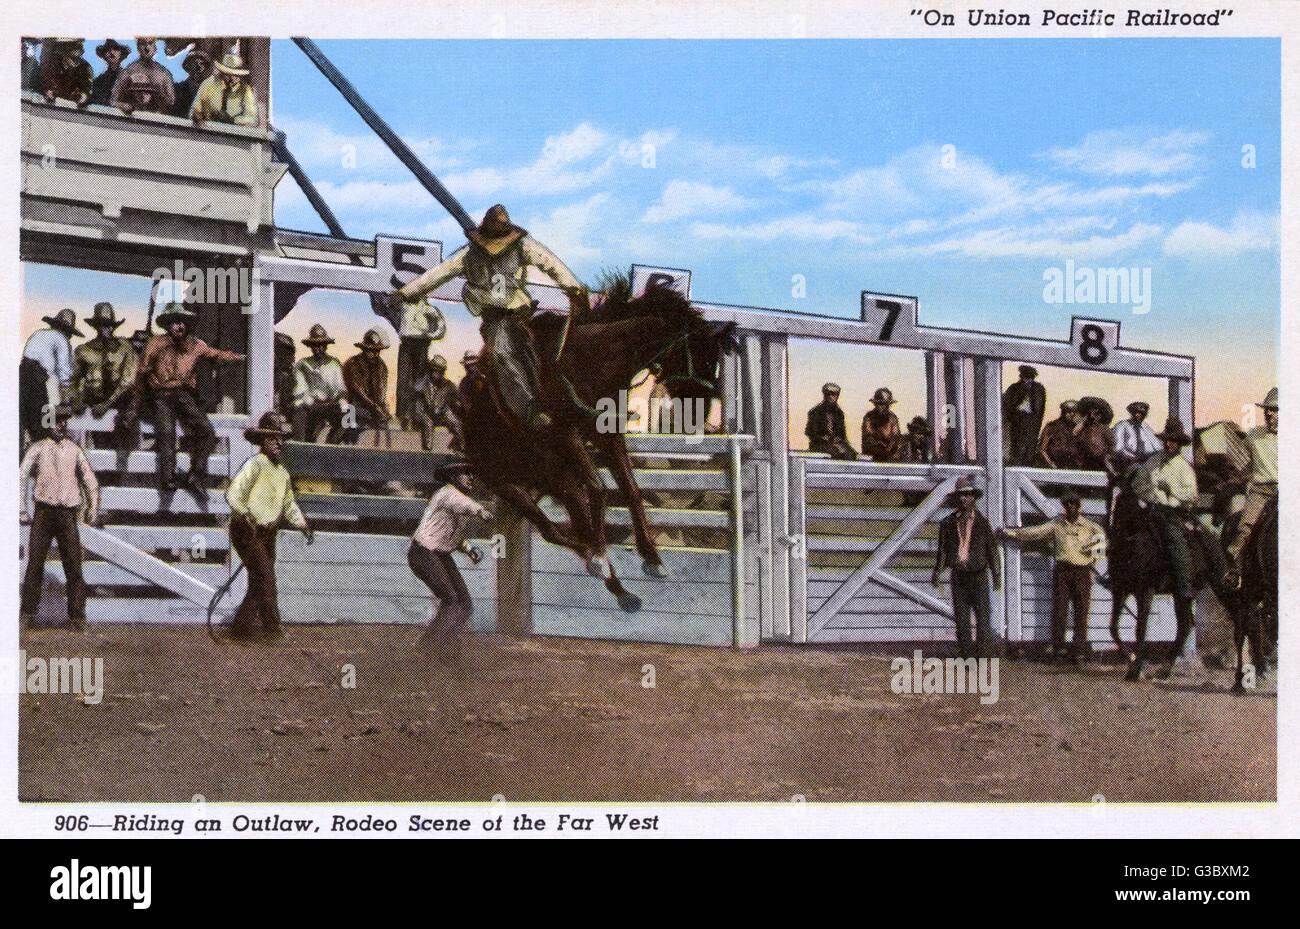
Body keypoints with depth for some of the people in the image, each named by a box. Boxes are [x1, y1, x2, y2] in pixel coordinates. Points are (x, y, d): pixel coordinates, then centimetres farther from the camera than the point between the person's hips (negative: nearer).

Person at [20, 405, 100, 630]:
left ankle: (77, 616, 0)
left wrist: (93, 510, 12)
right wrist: (22, 509, -4)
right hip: (43, 511, -1)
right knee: (35, 563, -3)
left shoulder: (74, 450, 12)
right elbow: (21, 476, 3)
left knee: (73, 565, -4)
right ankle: (29, 612, 5)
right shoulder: (38, 449, 7)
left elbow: (91, 482, 18)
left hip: (68, 513, 1)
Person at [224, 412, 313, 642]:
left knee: (259, 584, 9)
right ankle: (272, 629, -13)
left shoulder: (282, 473, 14)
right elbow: (233, 494, -21)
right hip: (247, 533, -8)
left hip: (267, 533, 8)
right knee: (265, 578, -15)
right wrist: (248, 517, -31)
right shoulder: (255, 465, -12)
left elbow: (289, 505, 23)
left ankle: (241, 630, 18)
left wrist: (302, 525, 11)